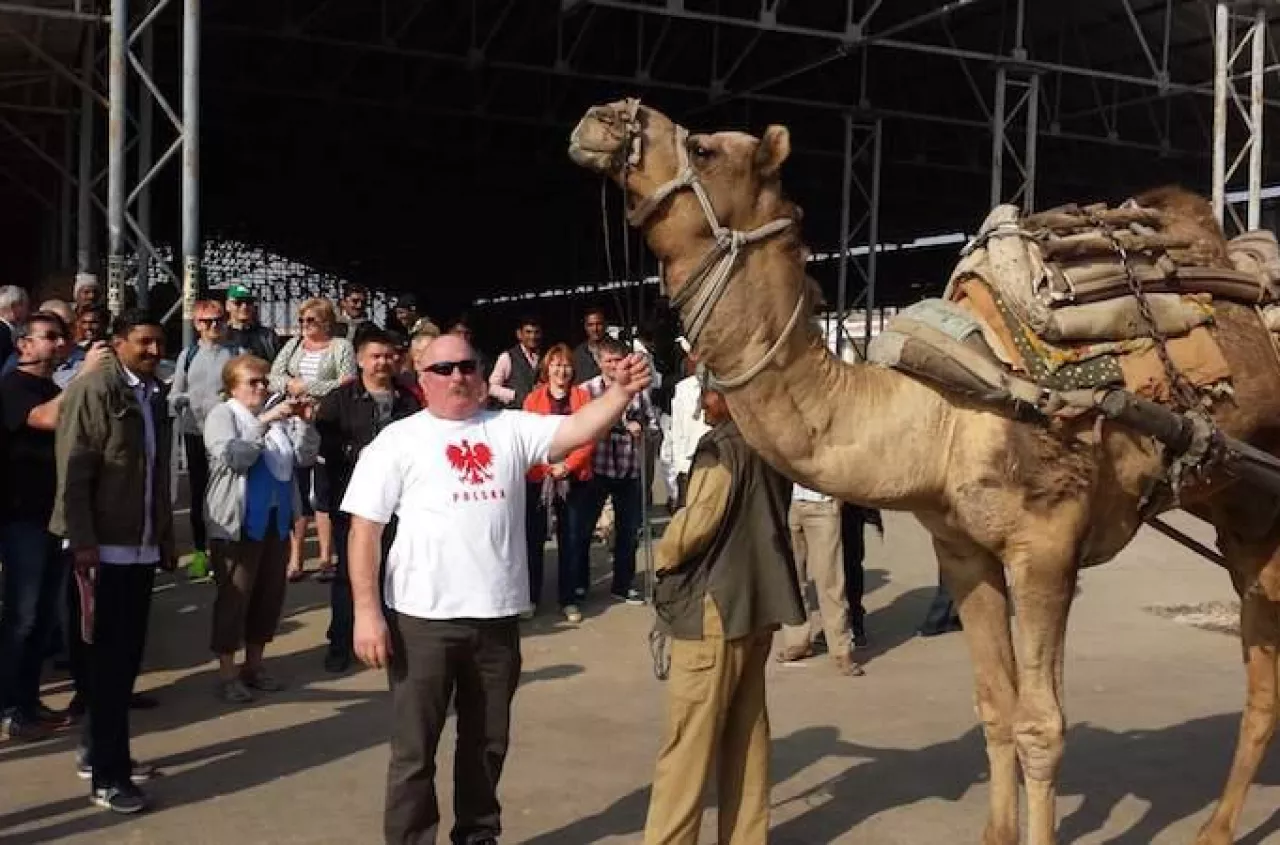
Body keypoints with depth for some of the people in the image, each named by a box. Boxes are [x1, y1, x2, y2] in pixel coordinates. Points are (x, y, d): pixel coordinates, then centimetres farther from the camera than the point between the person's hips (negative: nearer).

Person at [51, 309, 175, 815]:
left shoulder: (154, 395, 11)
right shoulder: (92, 390, -10)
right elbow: (73, 472, -14)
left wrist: (166, 539, 15)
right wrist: (82, 542, -19)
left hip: (143, 547, 7)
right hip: (105, 548, -7)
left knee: (127, 656, 12)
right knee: (111, 659, -1)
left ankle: (101, 752, 26)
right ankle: (107, 775, 8)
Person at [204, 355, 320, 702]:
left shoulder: (276, 415, 11)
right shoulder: (221, 415, -4)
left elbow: (304, 457, 5)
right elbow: (234, 457, -20)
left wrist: (305, 423, -11)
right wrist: (264, 422, -27)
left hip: (276, 519, 6)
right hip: (237, 522, -6)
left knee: (270, 594, 11)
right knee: (234, 596, -2)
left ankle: (254, 665, 25)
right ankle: (227, 673, 7)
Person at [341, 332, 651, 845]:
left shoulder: (512, 429, 7)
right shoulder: (399, 440, -2)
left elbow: (577, 428, -7)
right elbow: (364, 527, -4)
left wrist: (620, 391, -25)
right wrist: (366, 611, -11)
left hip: (497, 615, 4)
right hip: (422, 617, -3)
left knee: (488, 741, 19)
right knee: (414, 749, 5)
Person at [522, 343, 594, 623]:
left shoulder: (582, 397, 5)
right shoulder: (533, 398, 4)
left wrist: (566, 466, -11)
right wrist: (549, 468, -12)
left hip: (573, 478, 0)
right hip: (538, 477, 0)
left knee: (569, 539, 3)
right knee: (534, 537, 2)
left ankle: (569, 599, 11)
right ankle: (531, 596, 14)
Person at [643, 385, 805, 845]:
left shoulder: (724, 447, -16)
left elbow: (696, 521, -20)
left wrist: (663, 555, -3)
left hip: (714, 605, -9)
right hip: (757, 600, 9)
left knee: (688, 742, -4)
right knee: (747, 734, 13)